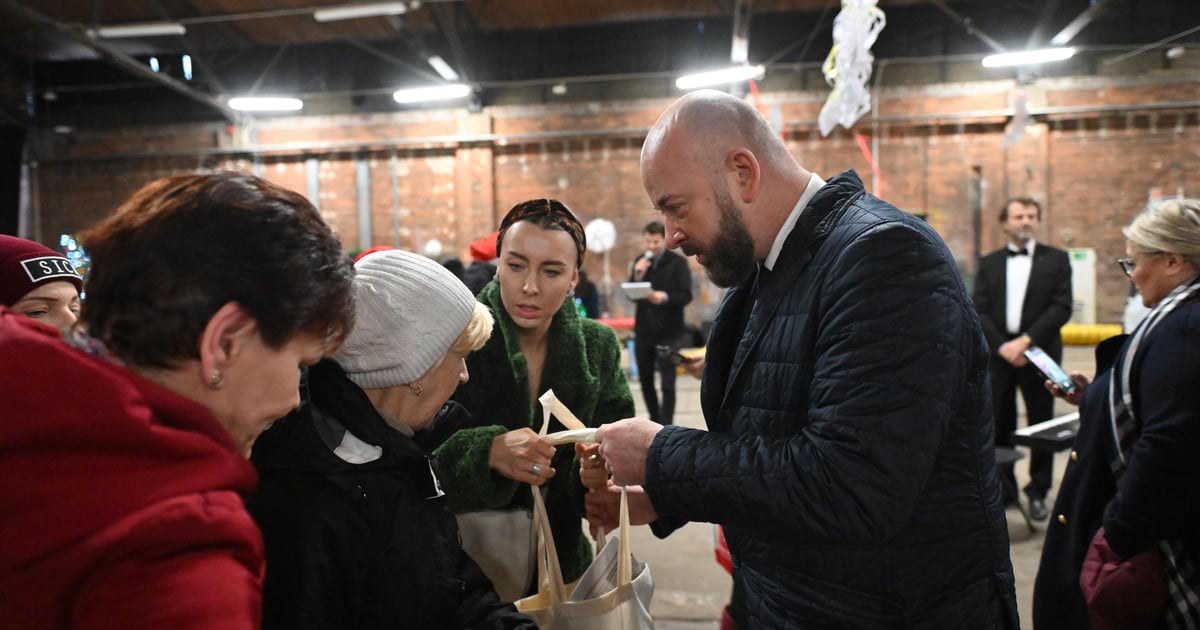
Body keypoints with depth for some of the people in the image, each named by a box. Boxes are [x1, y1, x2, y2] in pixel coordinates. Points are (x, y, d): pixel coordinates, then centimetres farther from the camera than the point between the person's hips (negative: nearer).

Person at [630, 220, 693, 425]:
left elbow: (686, 296, -10)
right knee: (645, 381, 13)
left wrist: (665, 297, -28)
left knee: (667, 383, -4)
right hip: (643, 331, 5)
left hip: (668, 332, -5)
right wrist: (638, 275, -14)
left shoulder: (677, 263, -4)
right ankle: (655, 422, 29)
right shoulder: (640, 262, 8)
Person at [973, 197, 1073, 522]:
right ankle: (1003, 488, 19)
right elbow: (979, 311, 3)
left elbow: (1062, 307, -5)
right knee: (998, 425, 6)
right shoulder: (988, 263, 11)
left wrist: (1026, 340, -15)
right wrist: (1001, 345, -11)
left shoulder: (1056, 259, 5)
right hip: (998, 355, 2)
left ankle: (1038, 492, 16)